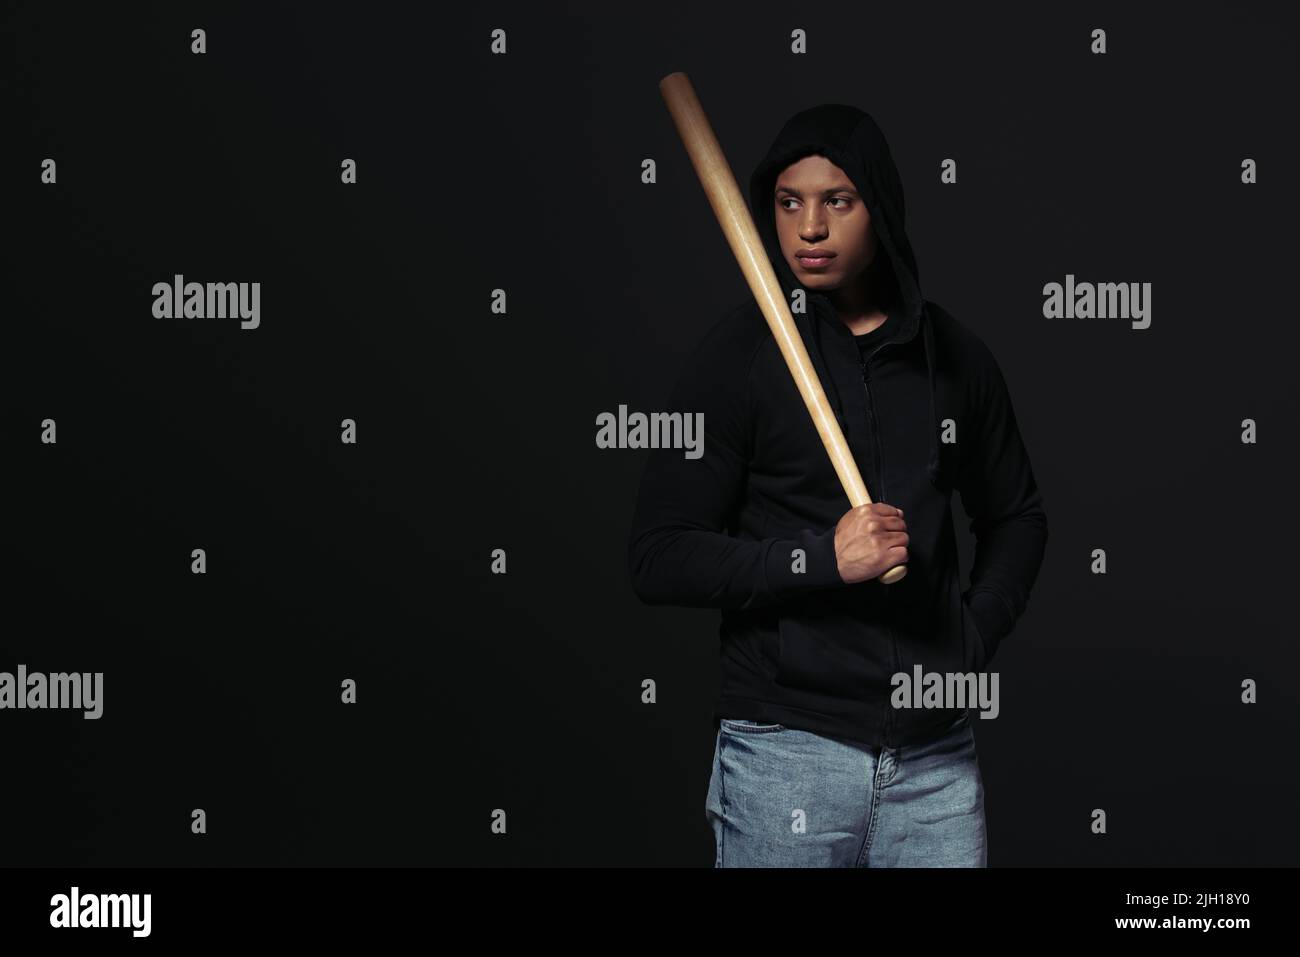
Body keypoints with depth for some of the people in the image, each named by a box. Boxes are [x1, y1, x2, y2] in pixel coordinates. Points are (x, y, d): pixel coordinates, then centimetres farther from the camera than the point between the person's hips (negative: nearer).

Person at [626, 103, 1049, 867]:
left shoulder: (955, 356, 7)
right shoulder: (737, 355, -3)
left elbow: (1015, 516, 22)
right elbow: (660, 559, -7)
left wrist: (978, 633, 6)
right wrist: (821, 558, -17)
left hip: (937, 753, 3)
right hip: (789, 746, -3)